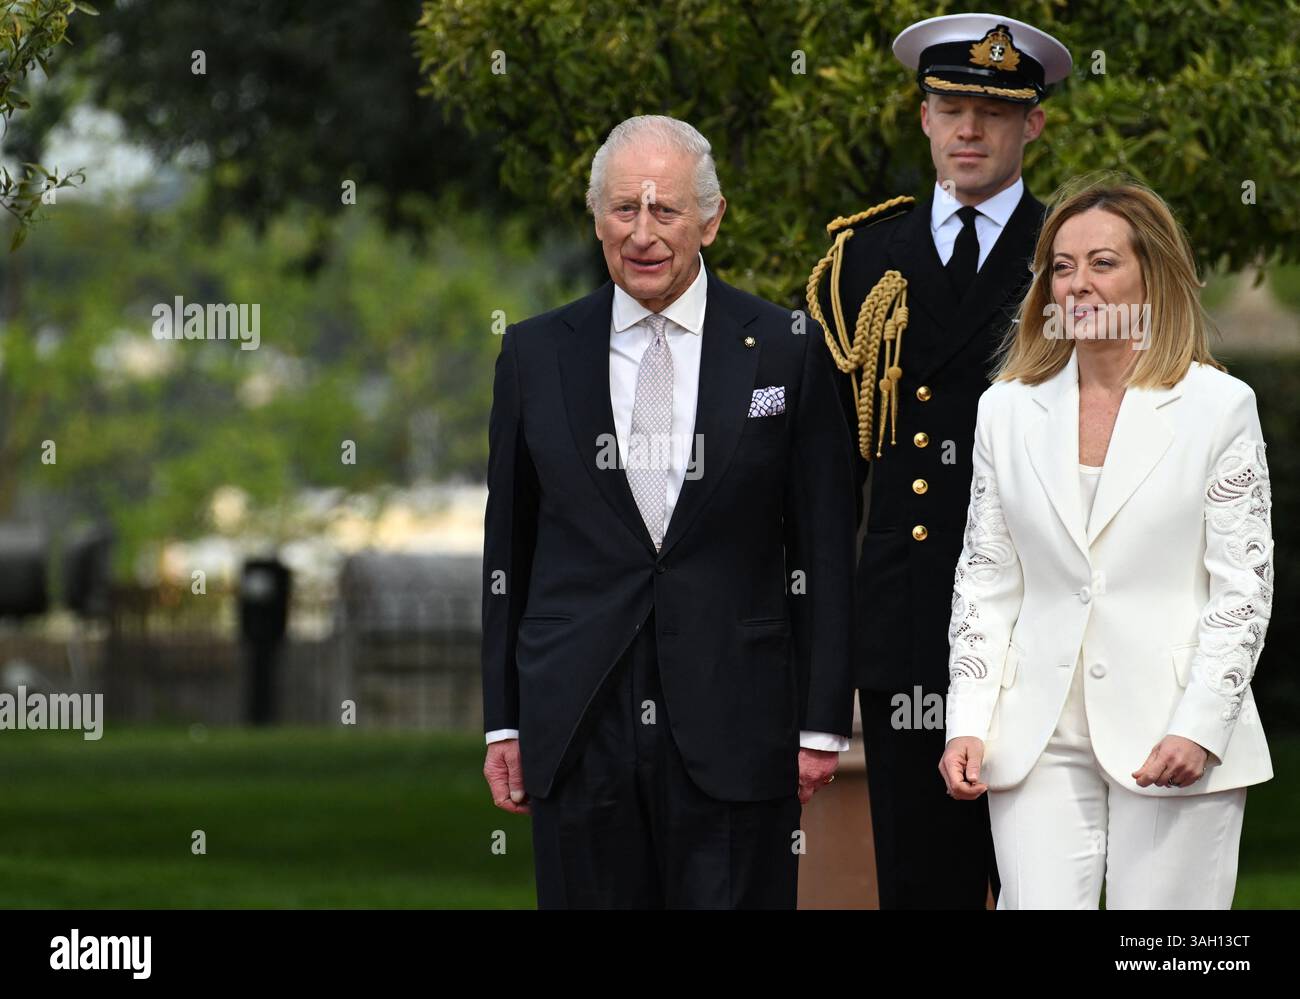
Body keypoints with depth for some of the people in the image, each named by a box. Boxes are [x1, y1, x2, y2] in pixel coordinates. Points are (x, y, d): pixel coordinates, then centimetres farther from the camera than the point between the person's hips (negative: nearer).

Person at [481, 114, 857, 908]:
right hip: (579, 719, 2)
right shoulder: (537, 356, 8)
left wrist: (823, 723, -1)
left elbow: (824, 551, 4)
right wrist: (503, 722, 8)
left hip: (734, 719, -2)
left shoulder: (785, 350, 3)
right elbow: (508, 548, 11)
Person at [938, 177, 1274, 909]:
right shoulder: (1008, 411, 11)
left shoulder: (1219, 407, 1)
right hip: (1042, 741, 3)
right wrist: (968, 724, 2)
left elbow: (1244, 587, -2)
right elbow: (985, 582, 13)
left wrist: (1199, 729, -11)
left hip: (1177, 743, -3)